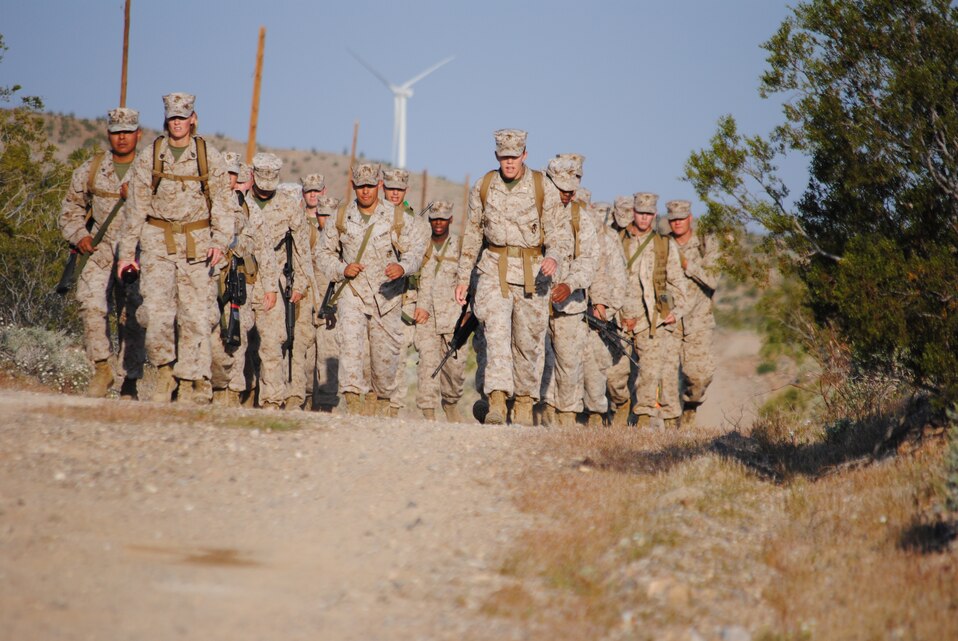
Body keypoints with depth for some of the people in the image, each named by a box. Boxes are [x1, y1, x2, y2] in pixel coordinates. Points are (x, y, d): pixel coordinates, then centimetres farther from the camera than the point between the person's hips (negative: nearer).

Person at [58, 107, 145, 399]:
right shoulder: (90, 170, 11)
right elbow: (71, 207, 20)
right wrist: (79, 235, 4)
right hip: (99, 251, 2)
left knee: (132, 317, -2)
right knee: (91, 303, -18)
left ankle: (129, 381, 7)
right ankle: (102, 368, -6)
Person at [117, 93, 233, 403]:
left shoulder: (210, 158, 5)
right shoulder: (148, 159, 6)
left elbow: (222, 204, 5)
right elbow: (135, 208, 9)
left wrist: (220, 241, -9)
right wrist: (126, 250, 6)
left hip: (197, 244, 0)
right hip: (157, 242, 0)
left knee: (195, 314, -2)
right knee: (156, 310, -13)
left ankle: (191, 384, 5)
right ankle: (165, 369, 6)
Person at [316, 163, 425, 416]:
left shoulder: (397, 218, 2)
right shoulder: (340, 217, 5)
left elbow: (414, 252, -2)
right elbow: (326, 253, 13)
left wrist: (402, 267, -25)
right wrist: (342, 270, -7)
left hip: (387, 297, 1)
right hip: (352, 292, 0)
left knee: (386, 355, 7)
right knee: (350, 342, -23)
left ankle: (379, 403, 31)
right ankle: (353, 401, -28)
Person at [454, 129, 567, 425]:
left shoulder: (544, 188, -3)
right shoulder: (482, 187, 4)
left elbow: (556, 232, -1)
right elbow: (472, 235, 12)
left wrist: (553, 257, -23)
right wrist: (462, 277, 12)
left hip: (532, 273, 0)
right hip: (494, 270, 0)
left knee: (528, 340, 6)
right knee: (496, 332, -17)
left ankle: (524, 402, 24)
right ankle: (496, 403, -26)